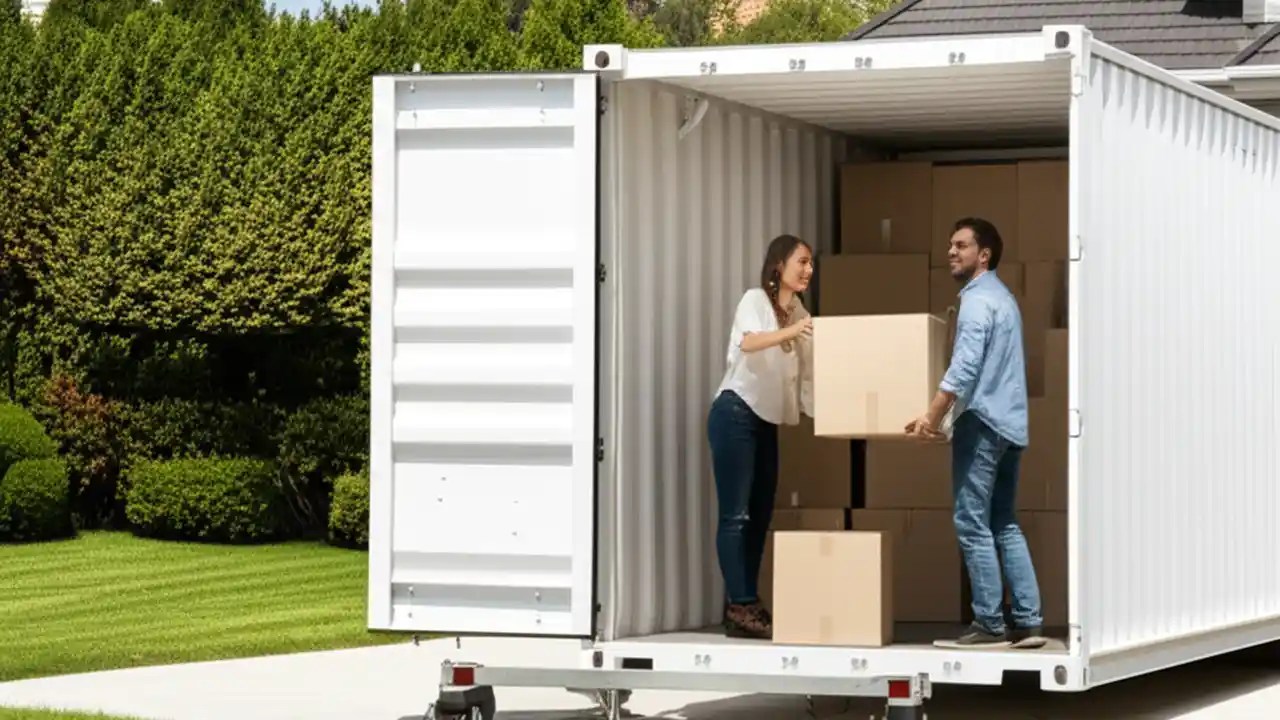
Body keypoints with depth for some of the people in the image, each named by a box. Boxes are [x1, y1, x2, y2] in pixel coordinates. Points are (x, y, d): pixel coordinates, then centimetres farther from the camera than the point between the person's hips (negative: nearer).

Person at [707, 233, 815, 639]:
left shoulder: (800, 316, 13)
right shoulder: (755, 300, -7)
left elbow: (805, 375, 9)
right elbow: (749, 343, -28)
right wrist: (791, 331, -44)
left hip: (767, 421, 8)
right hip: (735, 414, -8)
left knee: (760, 515, 6)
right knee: (736, 514, -10)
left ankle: (745, 608, 9)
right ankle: (741, 607, -12)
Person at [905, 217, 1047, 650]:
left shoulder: (978, 301, -12)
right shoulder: (1002, 298, 19)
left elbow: (965, 368, -22)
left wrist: (932, 417, -20)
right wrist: (941, 415, 31)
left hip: (982, 422, -10)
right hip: (1009, 423, 10)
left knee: (973, 524, -7)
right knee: (1004, 525, 10)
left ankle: (990, 625, -8)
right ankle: (1027, 622, 6)